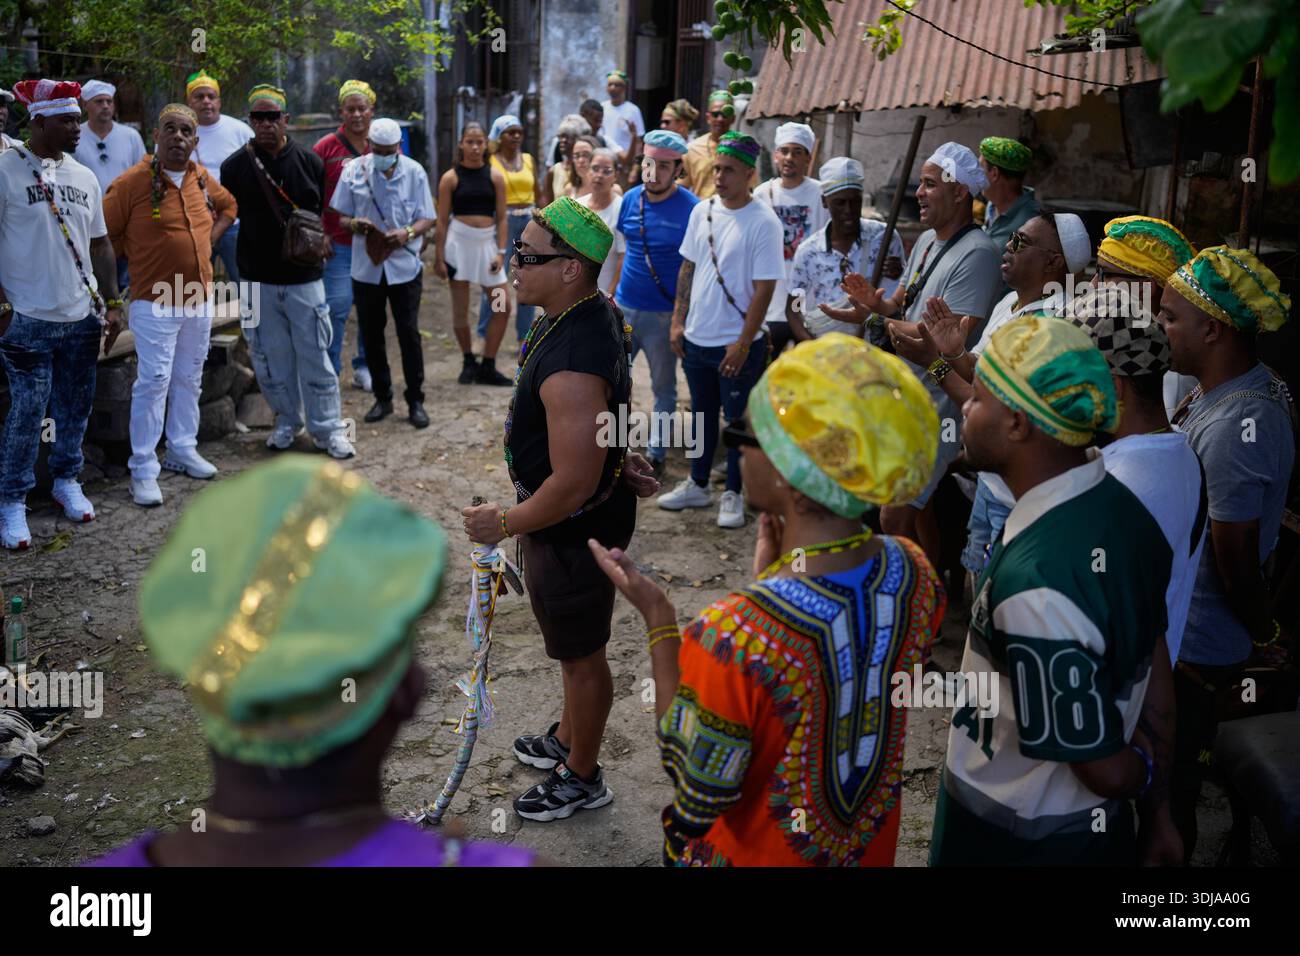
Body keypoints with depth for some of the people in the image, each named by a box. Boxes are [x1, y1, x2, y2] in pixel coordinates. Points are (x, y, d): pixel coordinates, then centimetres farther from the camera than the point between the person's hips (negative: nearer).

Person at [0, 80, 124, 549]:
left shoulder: (84, 176, 10)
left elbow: (100, 244, 15)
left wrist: (112, 304, 11)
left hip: (82, 316, 5)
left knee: (76, 406, 13)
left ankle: (67, 480, 31)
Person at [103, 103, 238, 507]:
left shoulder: (202, 179, 6)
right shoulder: (132, 182, -11)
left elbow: (229, 206, 25)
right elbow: (105, 233, -8)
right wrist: (137, 257, -4)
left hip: (200, 298, 6)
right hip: (156, 301, -6)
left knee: (189, 378, 15)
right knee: (154, 382, -7)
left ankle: (183, 450, 29)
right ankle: (143, 470, 1)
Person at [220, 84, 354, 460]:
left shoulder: (310, 162, 3)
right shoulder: (236, 165, 2)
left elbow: (327, 212, 12)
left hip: (304, 277, -1)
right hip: (259, 278, 1)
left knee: (315, 355, 1)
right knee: (271, 357, 9)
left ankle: (328, 428, 10)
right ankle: (286, 422, 24)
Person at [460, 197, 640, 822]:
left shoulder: (572, 367, -36)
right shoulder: (594, 311, -3)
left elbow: (574, 483, -34)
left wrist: (505, 523, -17)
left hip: (574, 532, -10)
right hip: (569, 518, 10)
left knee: (581, 654, 12)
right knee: (574, 645, 28)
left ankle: (582, 778, 34)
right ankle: (568, 738, 51)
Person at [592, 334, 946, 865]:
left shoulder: (735, 637, -36)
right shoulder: (916, 577, -16)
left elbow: (697, 799, -21)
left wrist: (657, 618, -20)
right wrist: (776, 577, -1)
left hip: (758, 854, -5)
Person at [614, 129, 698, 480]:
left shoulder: (691, 208, -14)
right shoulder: (631, 198, 1)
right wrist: (610, 293, 13)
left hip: (664, 314, -5)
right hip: (624, 307, 5)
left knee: (663, 387, 10)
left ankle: (656, 455, 22)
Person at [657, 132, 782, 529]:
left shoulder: (763, 222, -15)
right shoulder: (701, 212, 4)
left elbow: (764, 288, -15)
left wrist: (743, 343, -17)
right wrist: (678, 321, 8)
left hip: (736, 345, -6)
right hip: (696, 338, 6)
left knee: (738, 420, 7)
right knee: (702, 414, 19)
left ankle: (733, 494, 21)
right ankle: (697, 485, 33)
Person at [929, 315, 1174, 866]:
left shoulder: (1035, 585, -35)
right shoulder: (1120, 504, -9)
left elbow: (1104, 767, -24)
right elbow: (1153, 660, 2)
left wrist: (1145, 776, -2)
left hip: (1013, 840, -7)